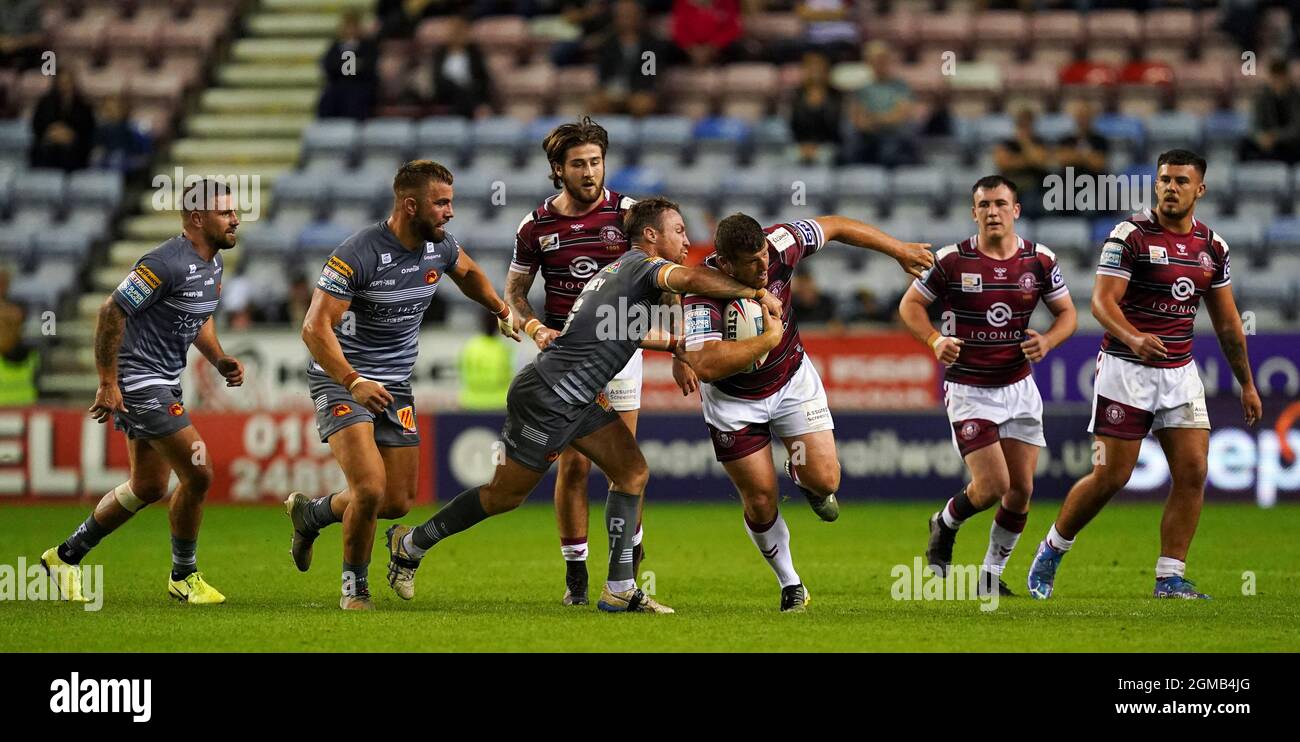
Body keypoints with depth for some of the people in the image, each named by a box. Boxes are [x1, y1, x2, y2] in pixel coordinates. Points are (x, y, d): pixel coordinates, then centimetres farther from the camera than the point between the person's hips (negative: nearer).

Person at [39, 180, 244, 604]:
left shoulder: (212, 262, 8)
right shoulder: (167, 264, -23)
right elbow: (111, 313, -21)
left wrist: (219, 360, 6)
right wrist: (108, 384, -20)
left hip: (165, 381, 10)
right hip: (138, 380, -10)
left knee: (149, 487, 15)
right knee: (198, 474, -10)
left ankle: (67, 555, 28)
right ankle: (184, 577, 7)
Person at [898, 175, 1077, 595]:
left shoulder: (1040, 261, -2)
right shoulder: (951, 260, -10)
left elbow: (1067, 313, 8)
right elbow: (910, 303, 1)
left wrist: (1048, 340, -13)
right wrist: (934, 340, -17)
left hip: (1019, 387, 4)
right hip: (968, 390, -4)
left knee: (1021, 490, 1)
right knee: (992, 487, -13)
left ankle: (992, 573, 19)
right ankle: (945, 525, 20)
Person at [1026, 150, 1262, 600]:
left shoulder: (1212, 246, 8)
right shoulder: (1130, 235, -9)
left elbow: (1226, 320, 16)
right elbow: (1103, 301, -17)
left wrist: (1246, 383, 17)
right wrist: (1133, 339, -36)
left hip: (1180, 372, 5)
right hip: (1126, 368, -5)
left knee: (1192, 473, -5)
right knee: (1110, 476, -5)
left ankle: (1170, 578, 1)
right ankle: (1051, 551, 16)